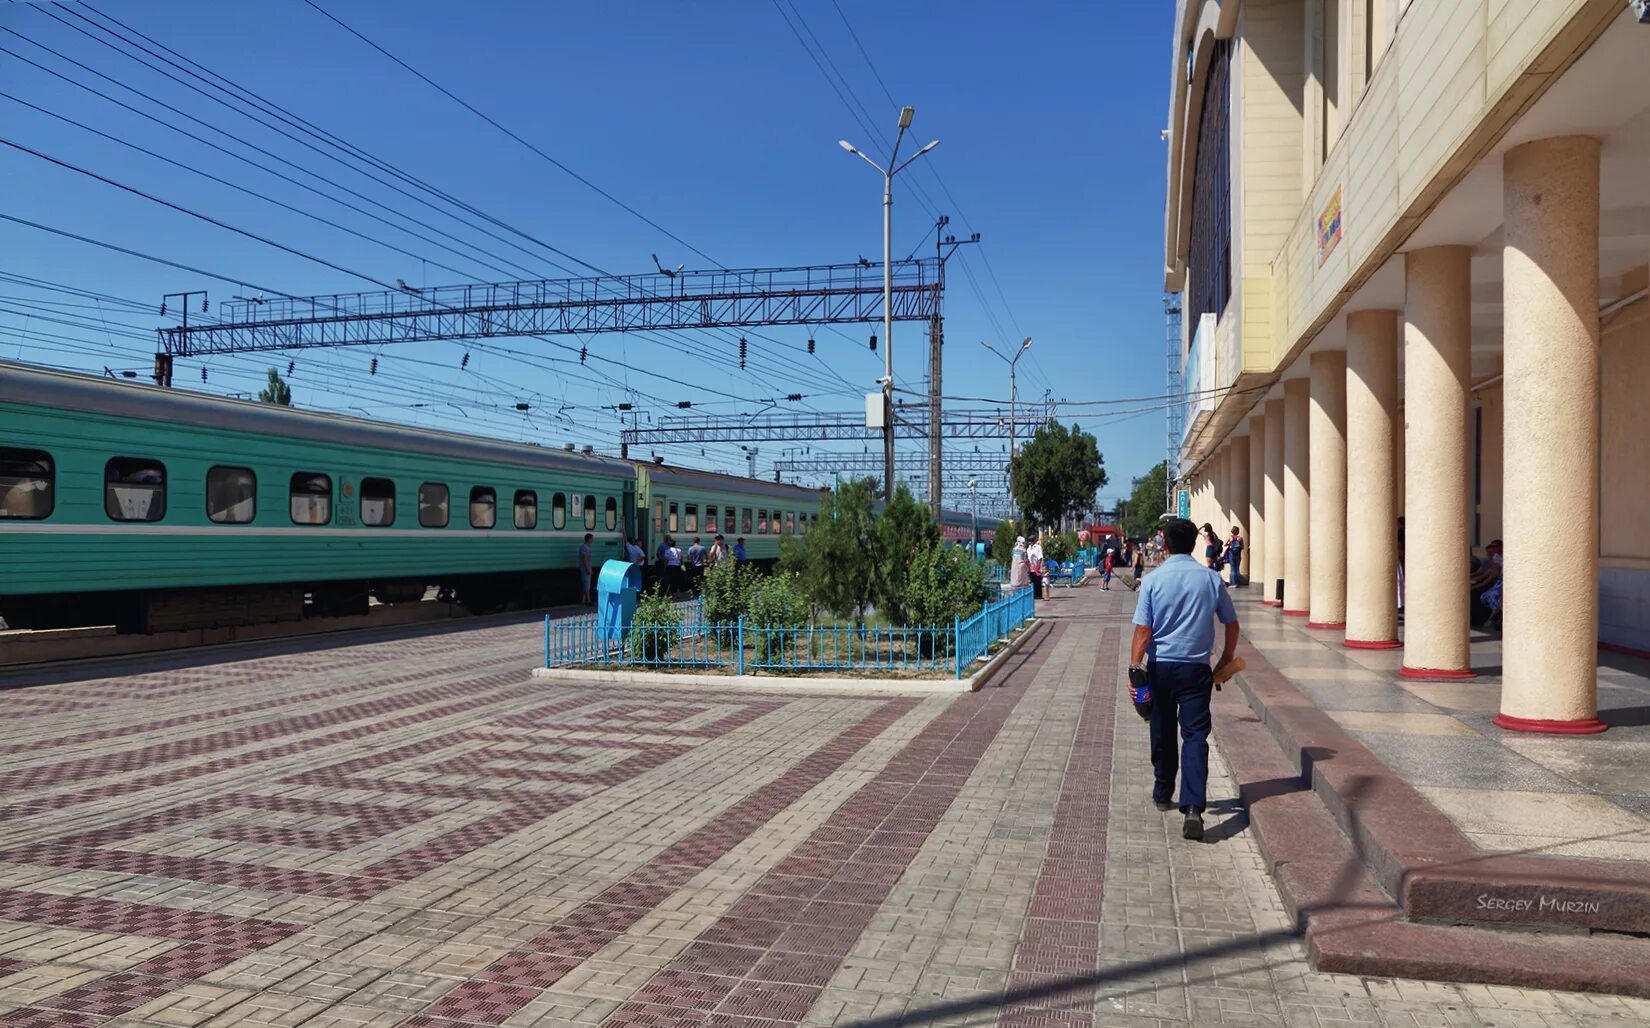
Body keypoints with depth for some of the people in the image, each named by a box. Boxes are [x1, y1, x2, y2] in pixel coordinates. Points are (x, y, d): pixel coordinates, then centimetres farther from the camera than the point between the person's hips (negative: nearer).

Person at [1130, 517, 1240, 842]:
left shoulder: (1153, 580, -6)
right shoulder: (1211, 578, 0)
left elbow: (1143, 630, -11)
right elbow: (1232, 625, 8)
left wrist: (1135, 666, -6)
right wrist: (1225, 663, 19)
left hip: (1160, 666, 0)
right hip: (1196, 668, 0)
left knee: (1162, 733, 16)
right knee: (1195, 735, -2)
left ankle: (1162, 794, 33)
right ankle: (1193, 807, -15)